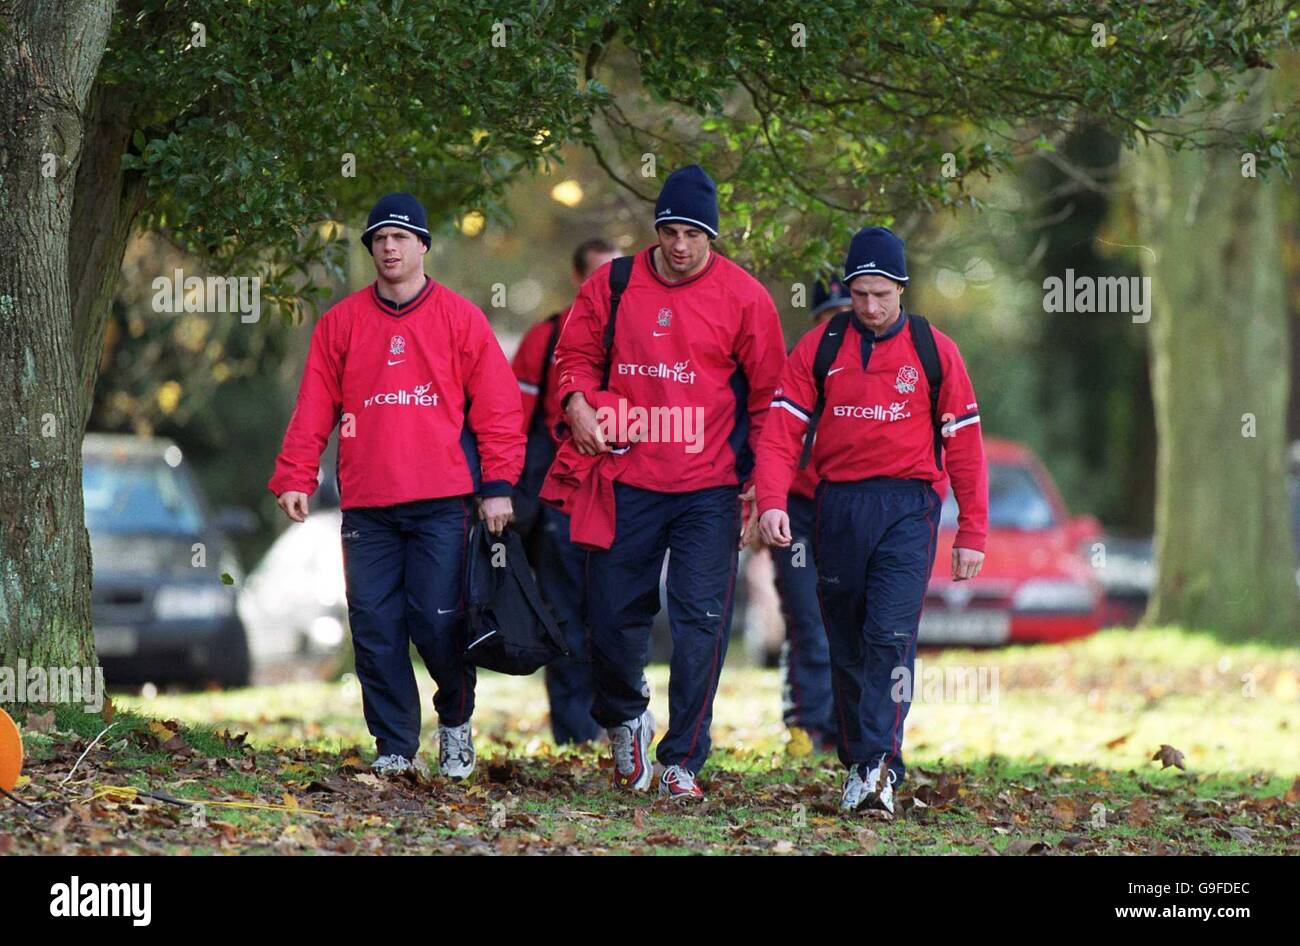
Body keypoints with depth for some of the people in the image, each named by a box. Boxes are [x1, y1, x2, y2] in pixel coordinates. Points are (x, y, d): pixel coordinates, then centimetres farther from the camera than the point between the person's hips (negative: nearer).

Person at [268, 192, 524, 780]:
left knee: (438, 622, -7)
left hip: (442, 503, -2)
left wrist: (498, 485, -3)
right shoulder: (341, 323, 11)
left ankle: (456, 721, 18)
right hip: (367, 506, 2)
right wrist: (294, 479, 0)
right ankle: (394, 746, 9)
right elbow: (314, 409, 10)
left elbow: (497, 406, 4)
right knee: (375, 627, -1)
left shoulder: (459, 318, 6)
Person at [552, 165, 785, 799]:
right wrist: (577, 401, -8)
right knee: (612, 614, 5)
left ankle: (682, 763, 3)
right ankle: (625, 719, 35)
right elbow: (576, 352, 13)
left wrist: (764, 479, 0)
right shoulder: (612, 286, 2)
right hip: (626, 480, 2)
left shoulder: (743, 297, -2)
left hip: (708, 490, -2)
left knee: (700, 623, -6)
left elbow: (769, 391, 3)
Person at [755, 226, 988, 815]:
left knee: (890, 634, -17)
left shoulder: (934, 351, 3)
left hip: (907, 507, -2)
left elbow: (963, 443, 5)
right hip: (838, 506, 2)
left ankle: (878, 763, -22)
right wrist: (771, 501, -17)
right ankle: (857, 764, 18)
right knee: (846, 643, 7)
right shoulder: (819, 348, 5)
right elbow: (782, 428, -1)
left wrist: (971, 533, 3)